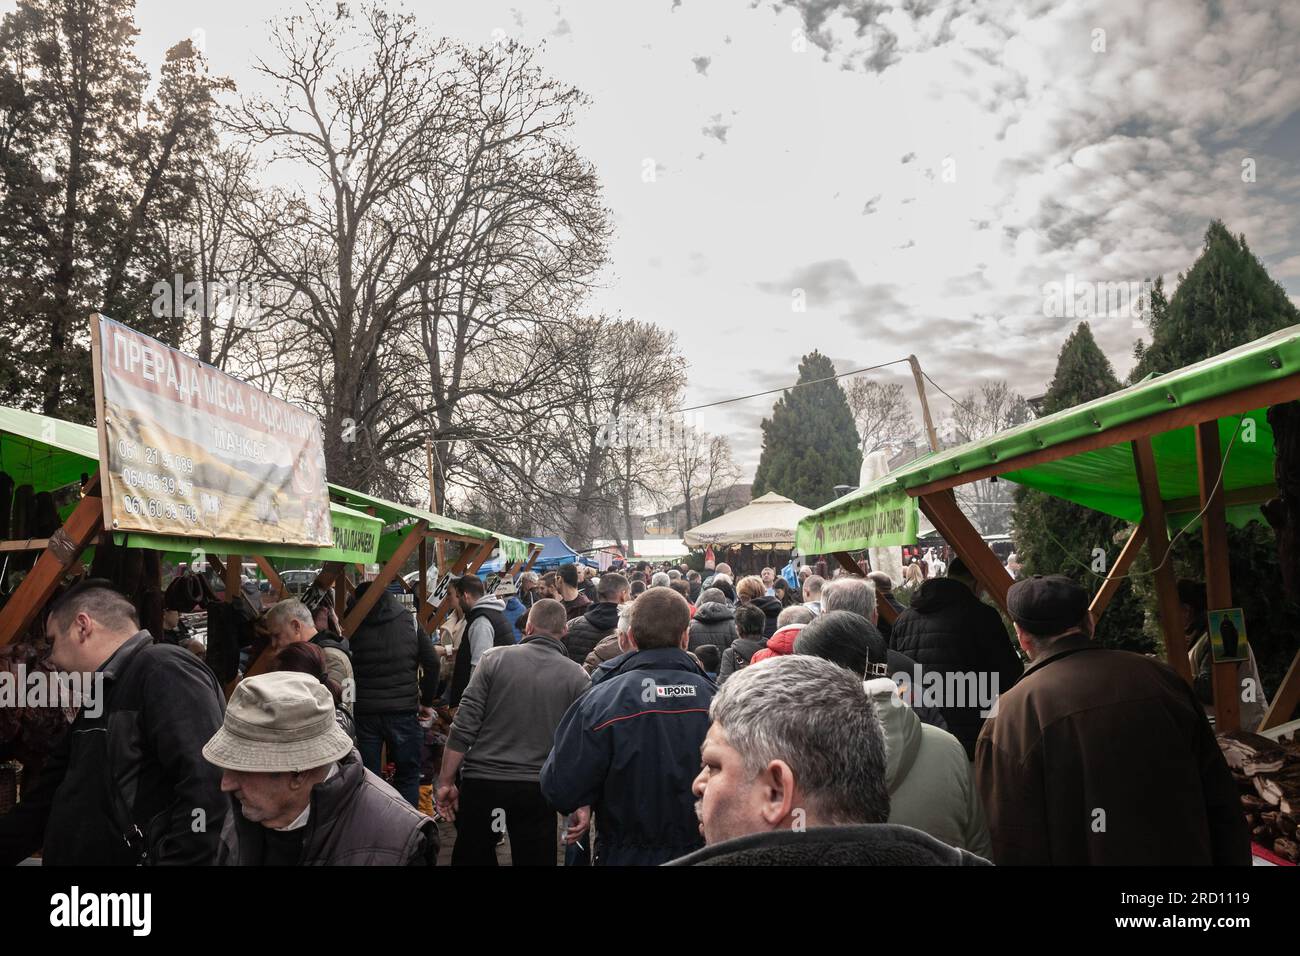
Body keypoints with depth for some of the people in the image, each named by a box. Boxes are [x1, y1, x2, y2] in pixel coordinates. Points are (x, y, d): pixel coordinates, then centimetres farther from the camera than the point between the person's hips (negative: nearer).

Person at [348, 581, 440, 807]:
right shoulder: (409, 620, 4)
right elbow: (432, 663, 0)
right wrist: (426, 701, 9)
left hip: (363, 711, 0)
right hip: (403, 710, 0)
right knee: (408, 774, 11)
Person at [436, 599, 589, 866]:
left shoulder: (495, 658, -4)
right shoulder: (578, 677, -3)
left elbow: (464, 725, -6)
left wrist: (446, 781, 0)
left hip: (481, 780, 0)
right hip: (537, 789, 0)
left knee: (471, 858, 17)